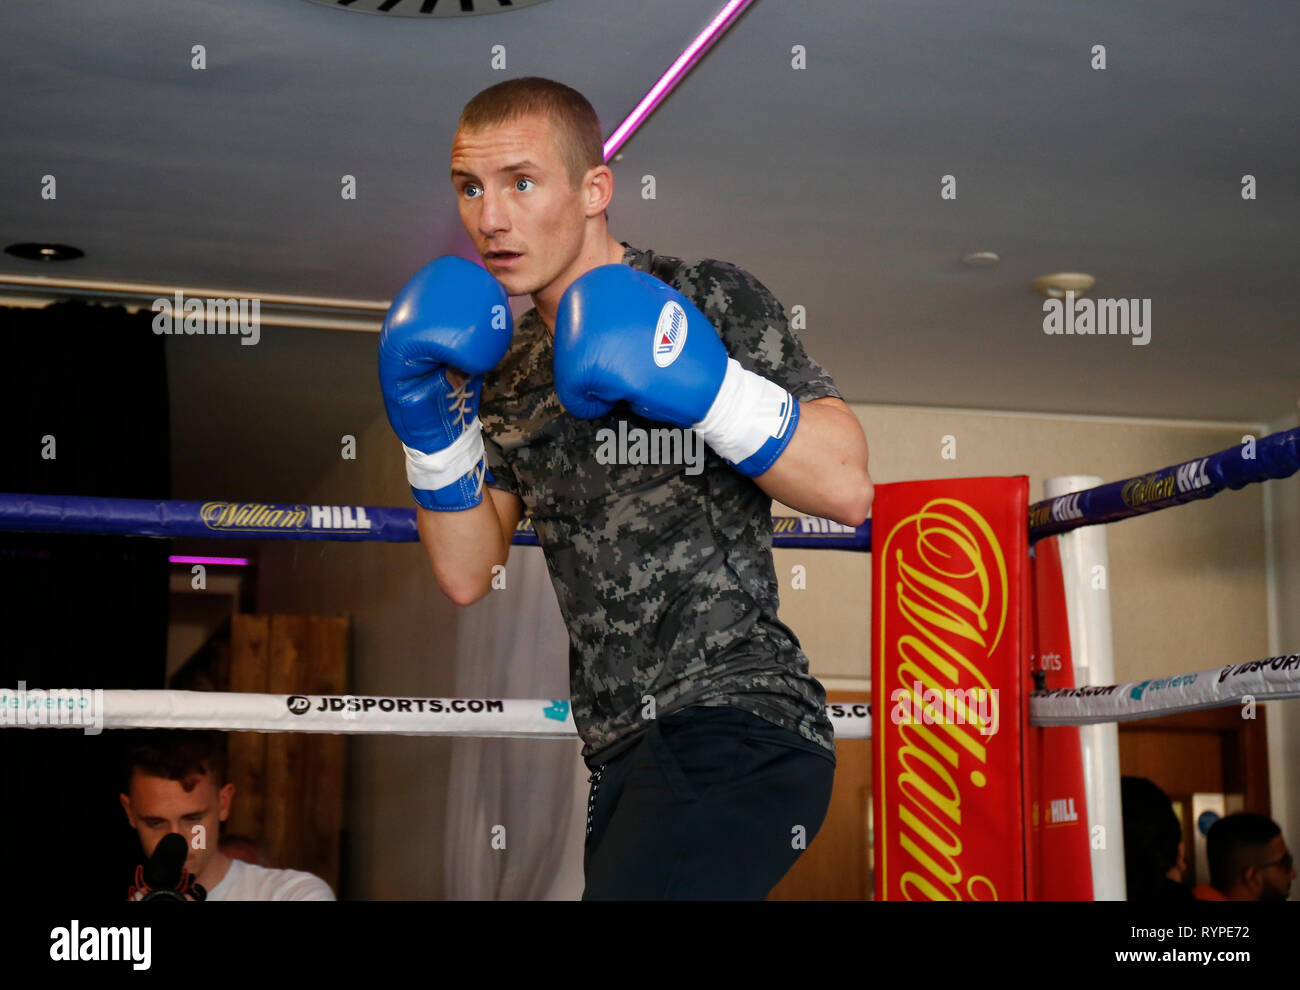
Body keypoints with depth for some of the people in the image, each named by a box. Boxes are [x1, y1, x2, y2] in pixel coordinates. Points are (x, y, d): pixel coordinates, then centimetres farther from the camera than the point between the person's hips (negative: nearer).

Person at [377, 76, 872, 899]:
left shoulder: (712, 301, -2)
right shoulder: (512, 374, 16)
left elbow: (847, 490, -10)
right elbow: (467, 575, 13)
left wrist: (705, 384, -21)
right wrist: (429, 423, 2)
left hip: (736, 726, -8)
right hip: (627, 755, 8)